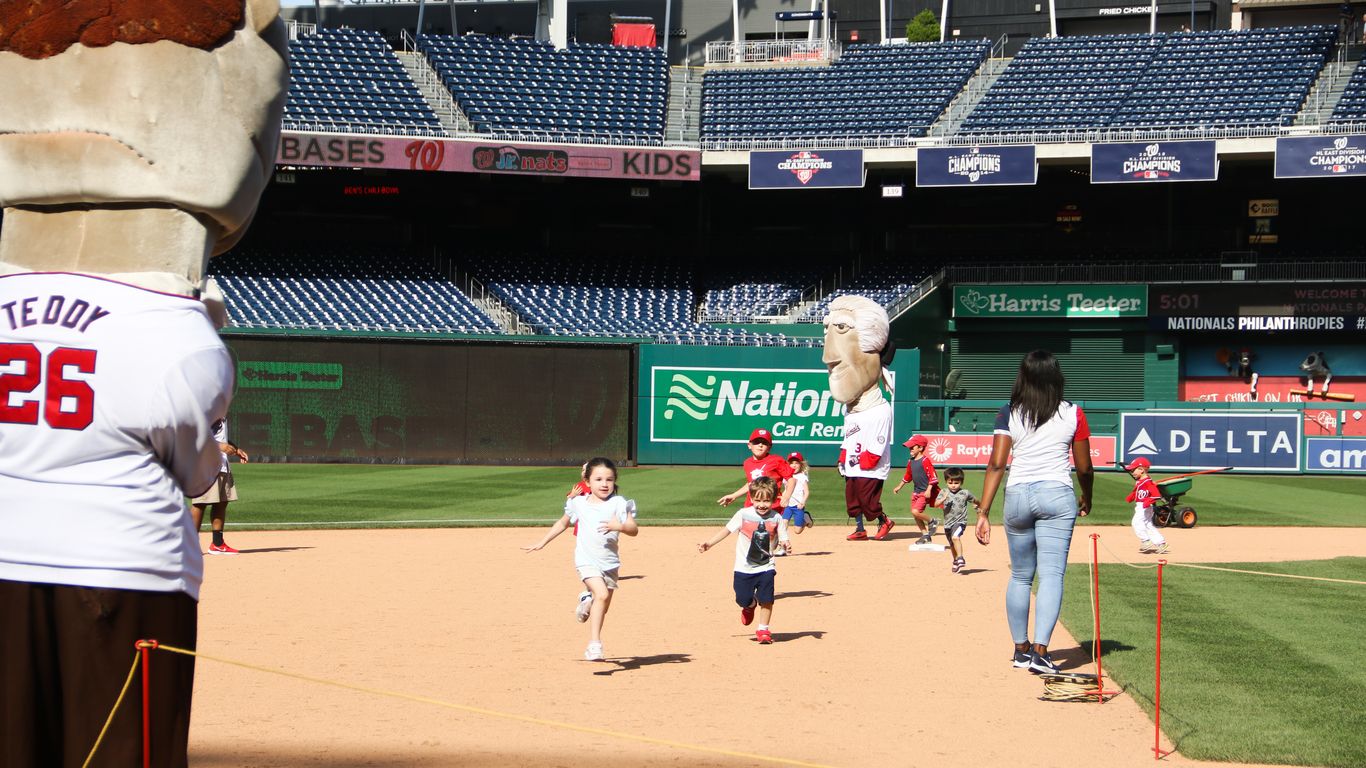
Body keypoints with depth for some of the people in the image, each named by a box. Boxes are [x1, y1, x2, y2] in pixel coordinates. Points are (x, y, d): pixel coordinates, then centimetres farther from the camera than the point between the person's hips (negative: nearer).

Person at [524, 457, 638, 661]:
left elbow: (634, 529, -9)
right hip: (587, 560, -2)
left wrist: (620, 526, -30)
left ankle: (587, 600, 48)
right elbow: (563, 523, 21)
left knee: (602, 609, 12)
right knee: (601, 594, -26)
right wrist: (542, 543, 21)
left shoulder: (619, 503, -2)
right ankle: (594, 645, -24)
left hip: (610, 562, 2)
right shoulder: (579, 503, 3)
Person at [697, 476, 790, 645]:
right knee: (743, 600, 1)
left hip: (765, 567, 0)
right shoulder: (743, 515, -7)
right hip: (744, 567, 0)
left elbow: (783, 539, -1)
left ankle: (763, 630, 12)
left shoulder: (776, 519, -5)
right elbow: (727, 530, -3)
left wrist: (785, 544, -25)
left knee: (766, 599, -7)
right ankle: (750, 606, 39)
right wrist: (709, 543, -9)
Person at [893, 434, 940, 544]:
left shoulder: (925, 461, -16)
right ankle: (925, 535, 19)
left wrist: (928, 490, -25)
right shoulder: (911, 462, 10)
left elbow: (933, 476, -19)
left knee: (916, 511, -21)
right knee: (915, 515, 8)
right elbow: (908, 476, 24)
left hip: (925, 492, -9)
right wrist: (899, 487, 28)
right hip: (916, 491, 9)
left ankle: (932, 521, 2)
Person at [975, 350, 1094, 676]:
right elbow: (1084, 468, 6)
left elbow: (996, 464, -6)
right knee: (1051, 574, -4)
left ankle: (1021, 649, 22)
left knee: (1020, 576, 15)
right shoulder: (1073, 414, 1)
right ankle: (1040, 650, -15)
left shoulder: (1009, 414, 1)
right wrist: (1086, 500, 25)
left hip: (1017, 496, 2)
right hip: (1057, 495, -2)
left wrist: (983, 511, -6)